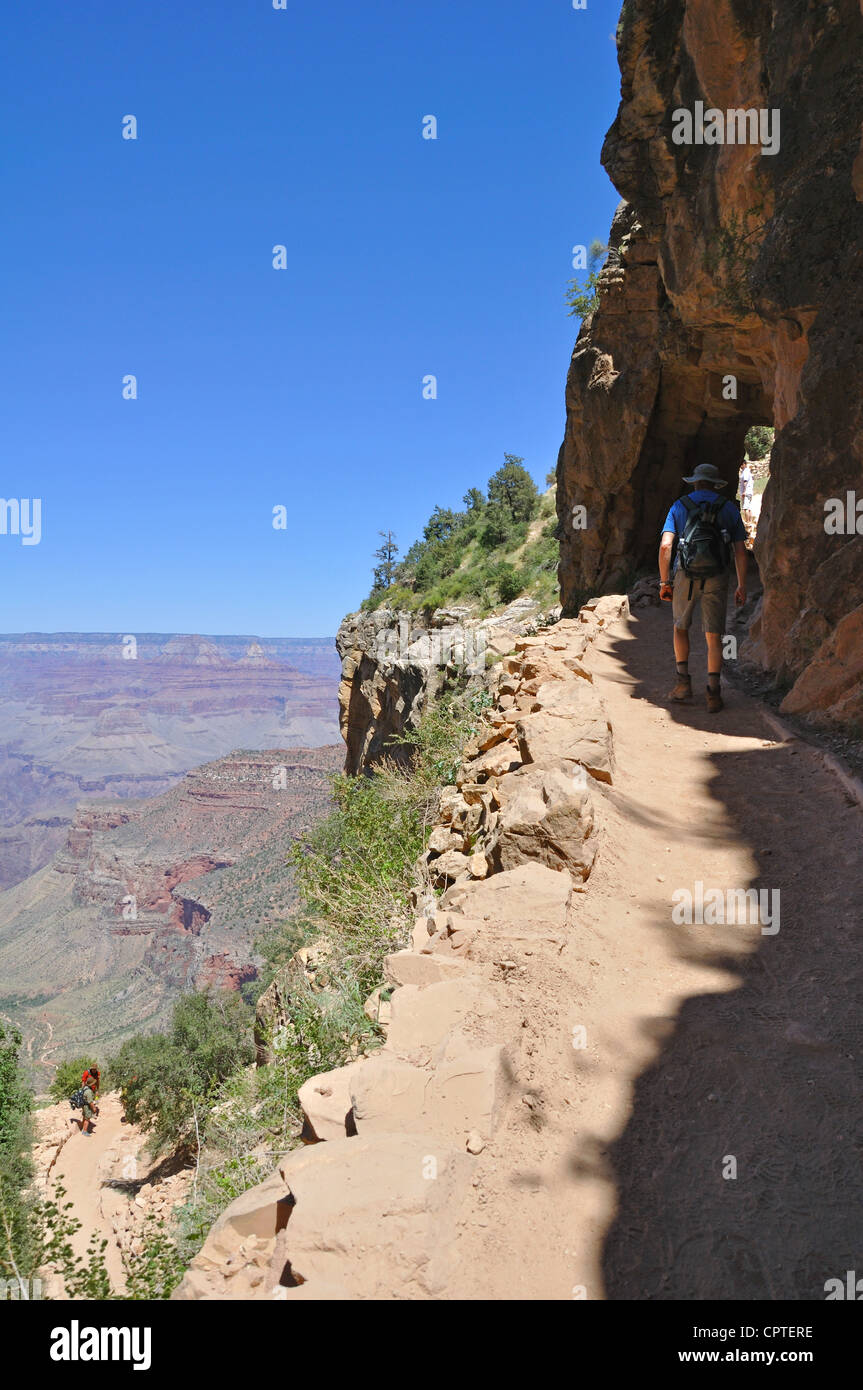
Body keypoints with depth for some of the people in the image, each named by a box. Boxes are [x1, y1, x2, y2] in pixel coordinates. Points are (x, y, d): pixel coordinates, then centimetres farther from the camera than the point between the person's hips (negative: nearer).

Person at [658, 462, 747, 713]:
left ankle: (683, 681, 13)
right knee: (713, 636, 4)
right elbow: (740, 551, 6)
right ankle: (713, 692, -3)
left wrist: (664, 581, 3)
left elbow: (665, 546, -3)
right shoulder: (729, 508, 11)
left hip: (685, 577, 0)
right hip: (716, 579, 0)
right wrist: (741, 585, 12)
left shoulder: (679, 506, 8)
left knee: (681, 628, 20)